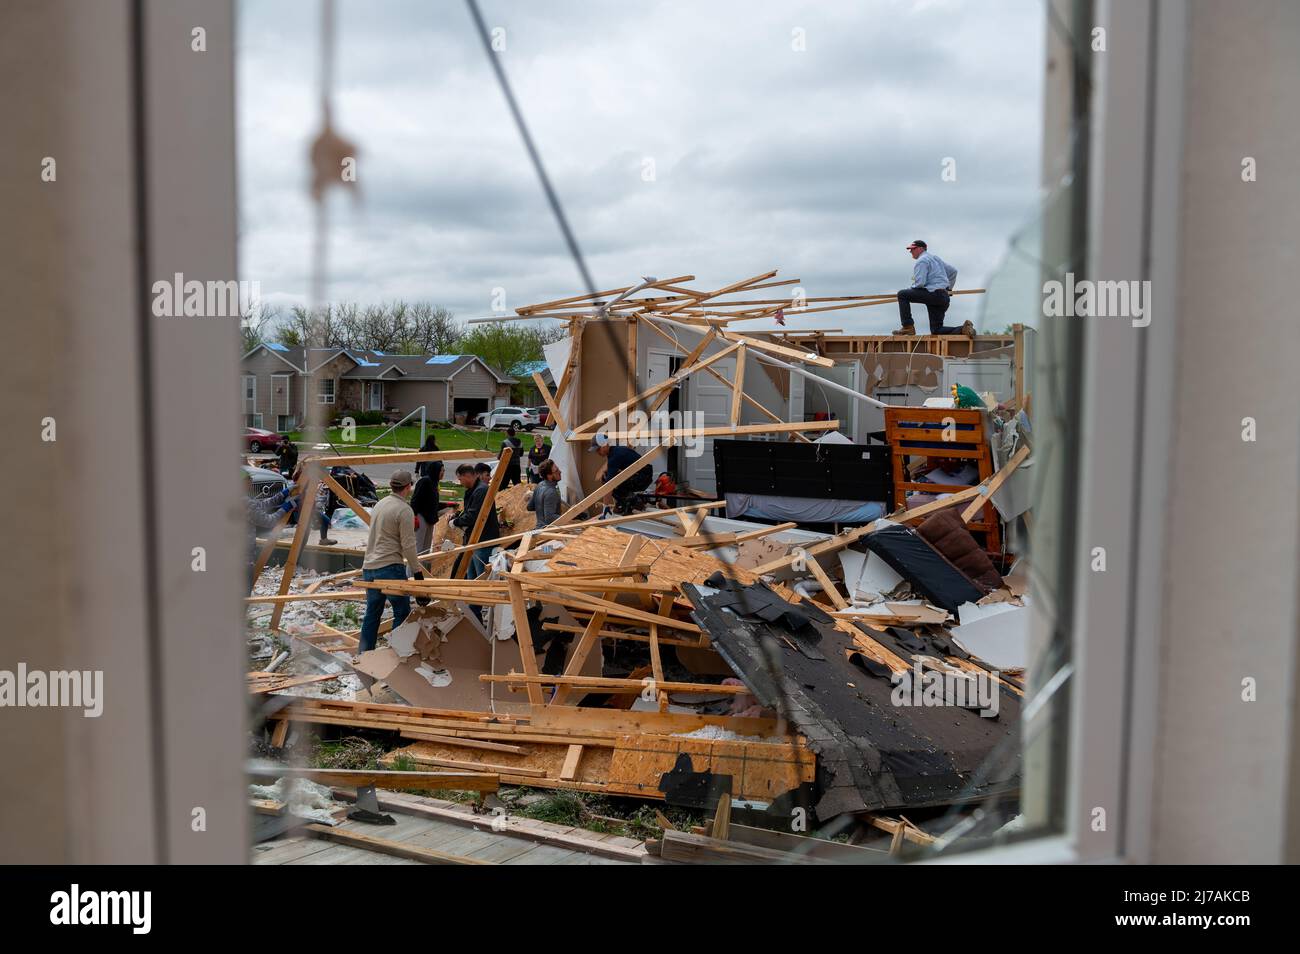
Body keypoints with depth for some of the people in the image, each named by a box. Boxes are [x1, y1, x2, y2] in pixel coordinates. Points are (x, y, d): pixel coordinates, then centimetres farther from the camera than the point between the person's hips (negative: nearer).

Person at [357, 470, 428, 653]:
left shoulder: (380, 504, 14)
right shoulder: (405, 510, -11)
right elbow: (408, 545, -14)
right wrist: (417, 572, -10)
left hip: (369, 567, 8)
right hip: (390, 568, -8)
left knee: (372, 613, 15)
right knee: (402, 613, 0)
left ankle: (363, 654, 19)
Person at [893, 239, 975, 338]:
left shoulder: (922, 261, -5)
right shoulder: (935, 258, 24)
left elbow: (920, 283, -16)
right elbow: (953, 271, 32)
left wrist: (911, 289, 5)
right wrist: (948, 289, 39)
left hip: (934, 295, -9)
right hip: (945, 298, 9)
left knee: (902, 295, -3)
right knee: (936, 330, 12)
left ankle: (908, 327, -9)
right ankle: (963, 329, -6)